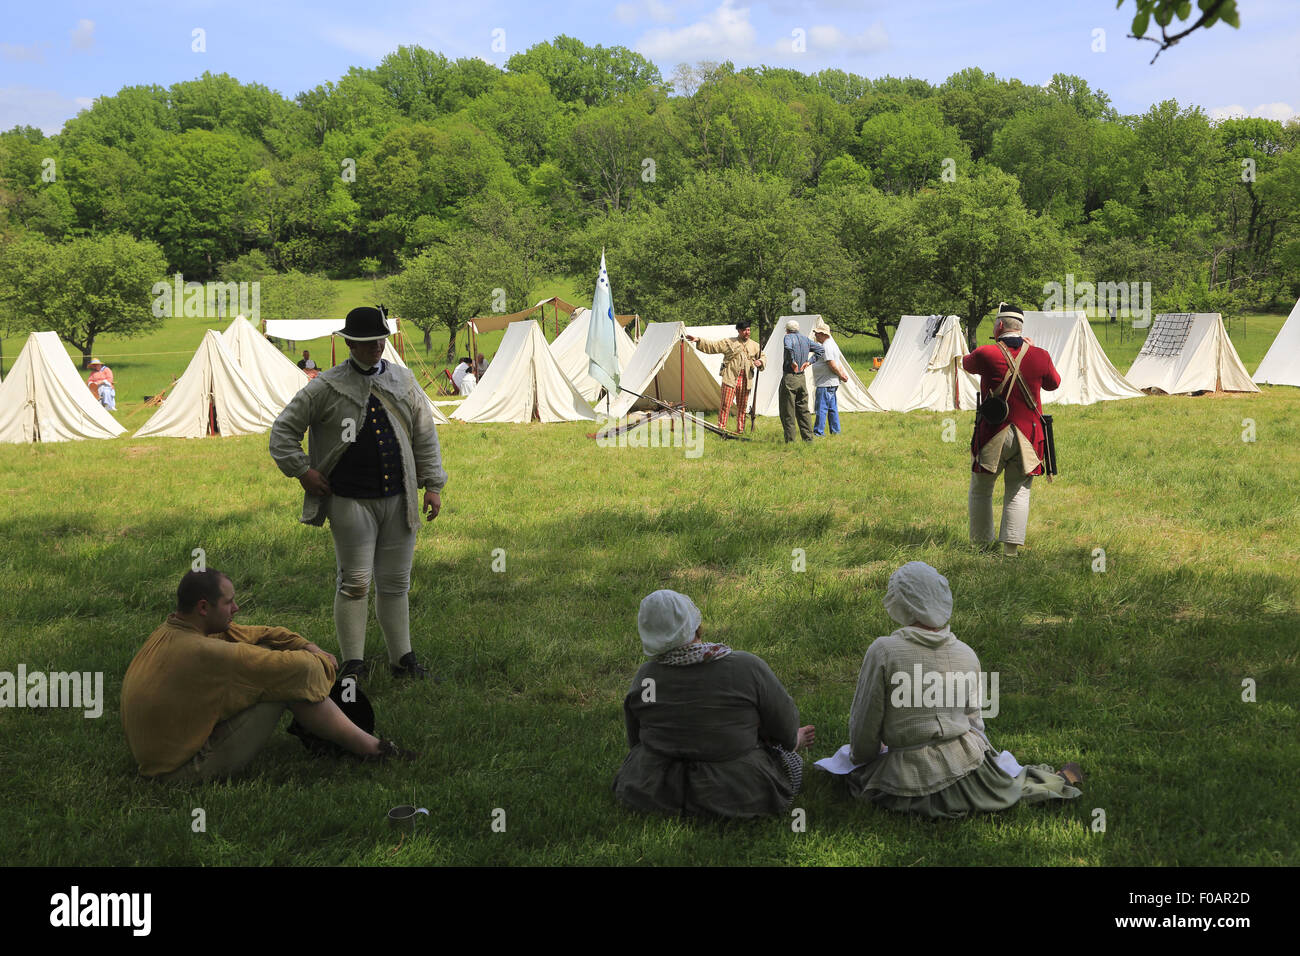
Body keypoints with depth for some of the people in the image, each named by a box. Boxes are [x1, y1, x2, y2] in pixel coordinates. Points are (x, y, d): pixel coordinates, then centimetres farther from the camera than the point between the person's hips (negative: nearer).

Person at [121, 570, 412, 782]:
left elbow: (254, 634, 11)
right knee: (293, 678, -12)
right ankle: (371, 748, 0)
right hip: (187, 769, -10)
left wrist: (307, 646, 2)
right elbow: (294, 666, -23)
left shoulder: (169, 632, 1)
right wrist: (322, 661, -2)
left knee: (262, 654, 11)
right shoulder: (199, 652, -28)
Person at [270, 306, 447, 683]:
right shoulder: (326, 387, -1)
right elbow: (283, 431, 5)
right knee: (354, 583, -2)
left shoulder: (403, 381, 10)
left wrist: (433, 485, 8)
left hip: (399, 499, 3)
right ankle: (353, 664, 6)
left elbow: (425, 436, 13)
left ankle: (402, 659, 19)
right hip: (351, 501, -3)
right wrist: (303, 471, -2)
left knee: (395, 583, 10)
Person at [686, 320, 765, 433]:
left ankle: (740, 430, 15)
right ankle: (721, 428, -6)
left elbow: (762, 356, 25)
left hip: (745, 380, 3)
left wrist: (760, 362, 1)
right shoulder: (728, 342, 6)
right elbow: (712, 345, 4)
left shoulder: (754, 345, 15)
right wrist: (698, 340, -8)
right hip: (730, 378, -3)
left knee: (742, 407, 7)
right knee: (725, 404, -9)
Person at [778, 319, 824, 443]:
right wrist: (809, 362, 10)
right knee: (803, 410, 13)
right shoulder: (805, 339, 13)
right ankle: (808, 438, 13)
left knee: (788, 411, -1)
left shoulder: (788, 337, -7)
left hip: (789, 378, -7)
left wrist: (792, 362, -20)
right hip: (802, 378, 7)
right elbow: (820, 350, 17)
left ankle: (790, 440, -2)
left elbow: (788, 347, -31)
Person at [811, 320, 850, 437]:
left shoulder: (826, 347, -17)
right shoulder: (831, 344, 18)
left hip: (825, 384, -11)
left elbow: (832, 365, -21)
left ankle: (818, 432, -6)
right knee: (832, 408, 14)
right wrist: (843, 374, 12)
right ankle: (835, 431, 19)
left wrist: (840, 375, -9)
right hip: (832, 383, 11)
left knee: (821, 408, -7)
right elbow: (838, 362, 22)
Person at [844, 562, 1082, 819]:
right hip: (966, 765, 5)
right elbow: (973, 718, 9)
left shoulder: (883, 651, -16)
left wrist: (861, 756, 12)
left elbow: (865, 723, -9)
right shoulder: (967, 655, -2)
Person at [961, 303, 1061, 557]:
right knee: (1019, 491, 10)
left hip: (992, 435, -2)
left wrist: (996, 342, 19)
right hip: (1027, 436, 2)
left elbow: (966, 363, 14)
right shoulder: (1040, 356, -3)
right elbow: (1053, 384, 17)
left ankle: (981, 544, 19)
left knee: (981, 490, 14)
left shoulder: (986, 354, -10)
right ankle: (1011, 547, 3)